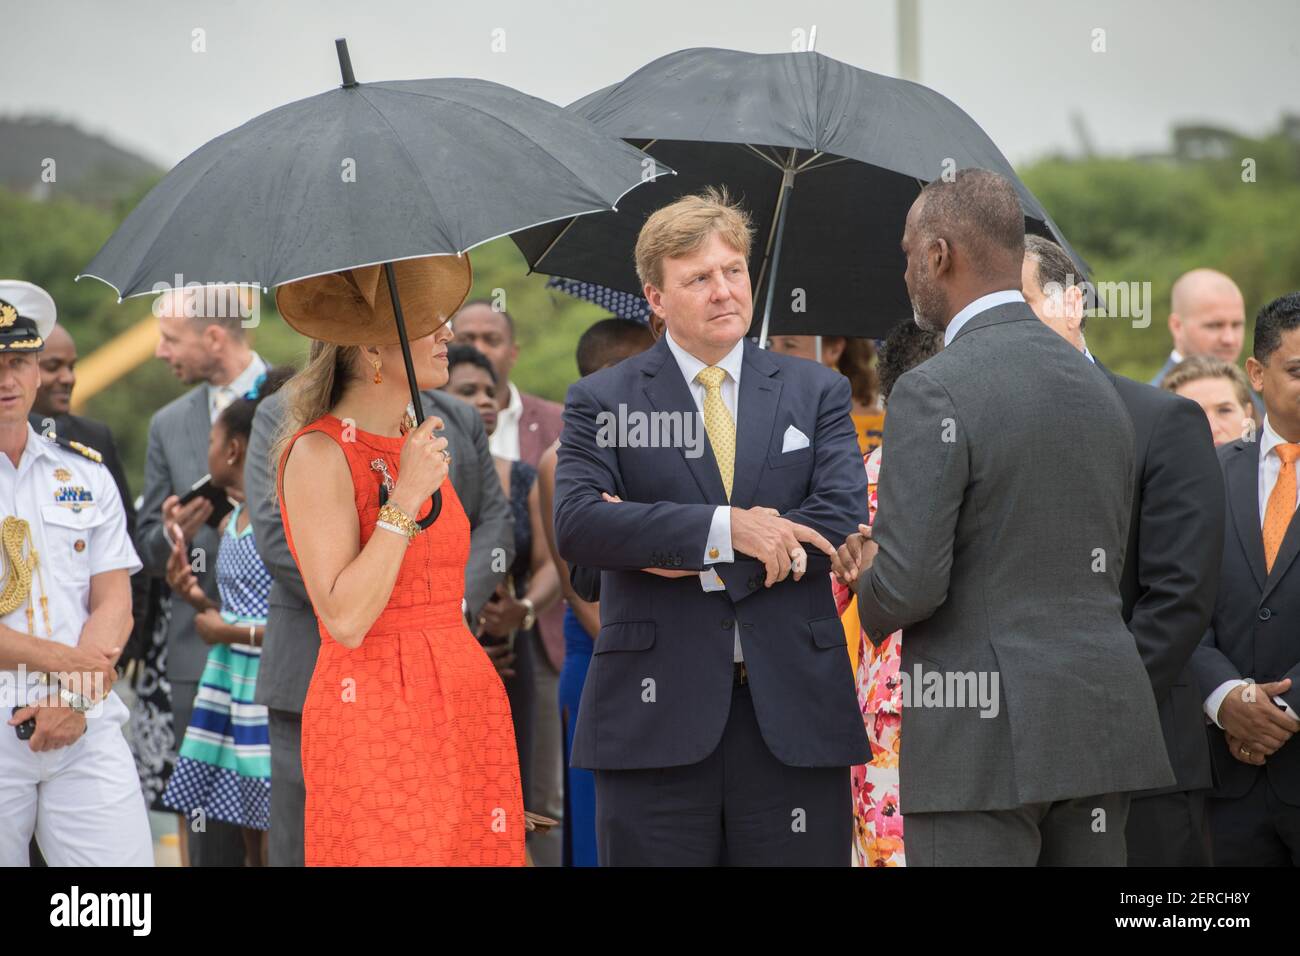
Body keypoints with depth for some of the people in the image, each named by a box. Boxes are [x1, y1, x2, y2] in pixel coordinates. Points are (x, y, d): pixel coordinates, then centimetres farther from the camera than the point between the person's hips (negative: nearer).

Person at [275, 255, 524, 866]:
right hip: (373, 718, -7)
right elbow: (346, 620, -18)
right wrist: (406, 499, -18)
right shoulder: (318, 454, -10)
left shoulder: (420, 444, 14)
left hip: (466, 709, 7)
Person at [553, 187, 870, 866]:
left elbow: (843, 521, -2)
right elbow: (576, 524, -10)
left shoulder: (816, 393, 12)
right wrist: (726, 529, -18)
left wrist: (691, 559, -10)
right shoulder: (602, 401, 7)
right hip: (656, 716, -1)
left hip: (792, 713, 1)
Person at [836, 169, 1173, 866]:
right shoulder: (1097, 389, 13)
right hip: (1098, 720, 7)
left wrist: (872, 585, 7)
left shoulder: (933, 394, -12)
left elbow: (906, 586, -18)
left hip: (982, 732, -7)